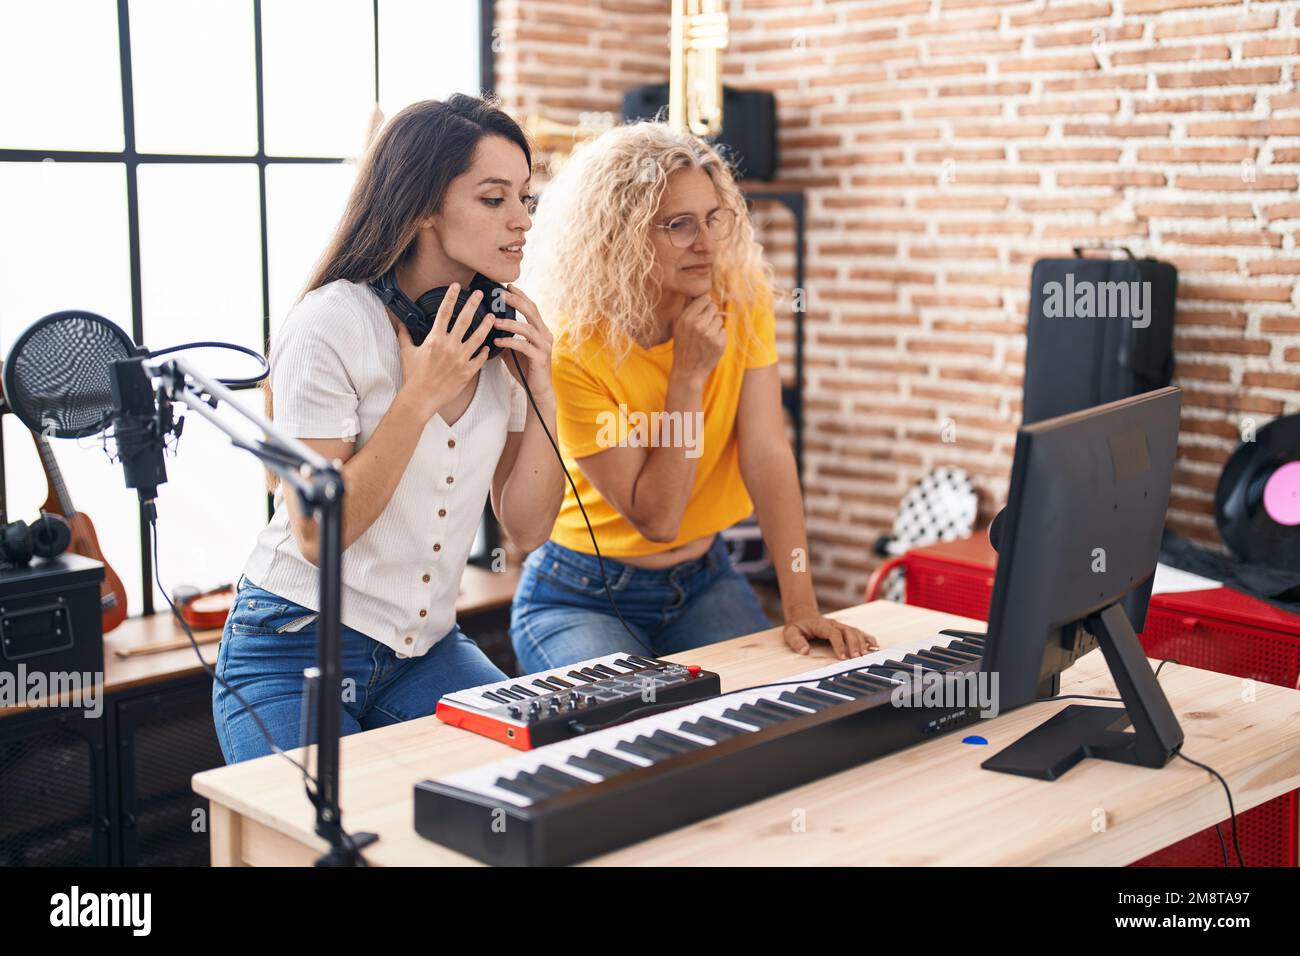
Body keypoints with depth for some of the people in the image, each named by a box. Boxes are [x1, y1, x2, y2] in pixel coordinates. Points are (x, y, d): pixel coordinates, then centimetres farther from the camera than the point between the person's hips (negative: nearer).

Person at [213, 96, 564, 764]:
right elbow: (316, 535, -19)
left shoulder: (499, 338, 3)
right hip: (298, 651, -5)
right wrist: (420, 396, -22)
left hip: (427, 651, 6)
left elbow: (526, 528, 2)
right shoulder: (332, 325, -16)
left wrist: (541, 391, -10)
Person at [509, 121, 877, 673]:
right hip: (582, 597, -4)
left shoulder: (742, 299, -11)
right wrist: (690, 373, -27)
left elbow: (767, 456, -15)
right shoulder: (573, 347, -23)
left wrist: (801, 607, -23)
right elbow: (656, 519, -21)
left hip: (705, 579, 4)